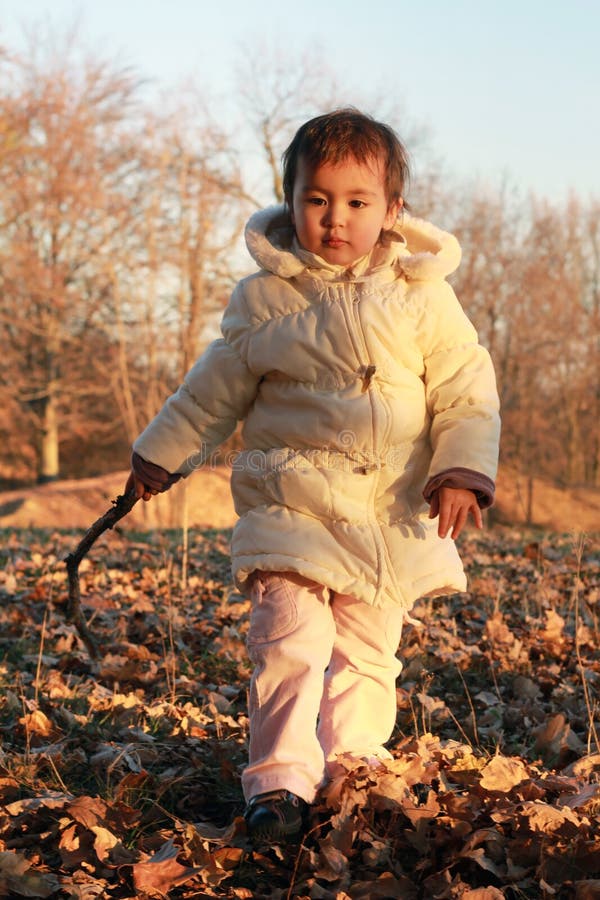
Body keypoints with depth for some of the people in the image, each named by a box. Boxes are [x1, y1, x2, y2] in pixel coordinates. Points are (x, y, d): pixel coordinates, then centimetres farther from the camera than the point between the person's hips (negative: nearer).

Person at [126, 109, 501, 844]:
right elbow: (215, 390, 12)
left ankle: (354, 764, 28)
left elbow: (468, 392, 1)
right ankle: (280, 778, -6)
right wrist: (162, 453, 17)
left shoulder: (422, 296, -1)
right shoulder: (263, 298, 0)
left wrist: (462, 470, -13)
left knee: (367, 652, 10)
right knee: (290, 640, -14)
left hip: (395, 514, 1)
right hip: (291, 503, -1)